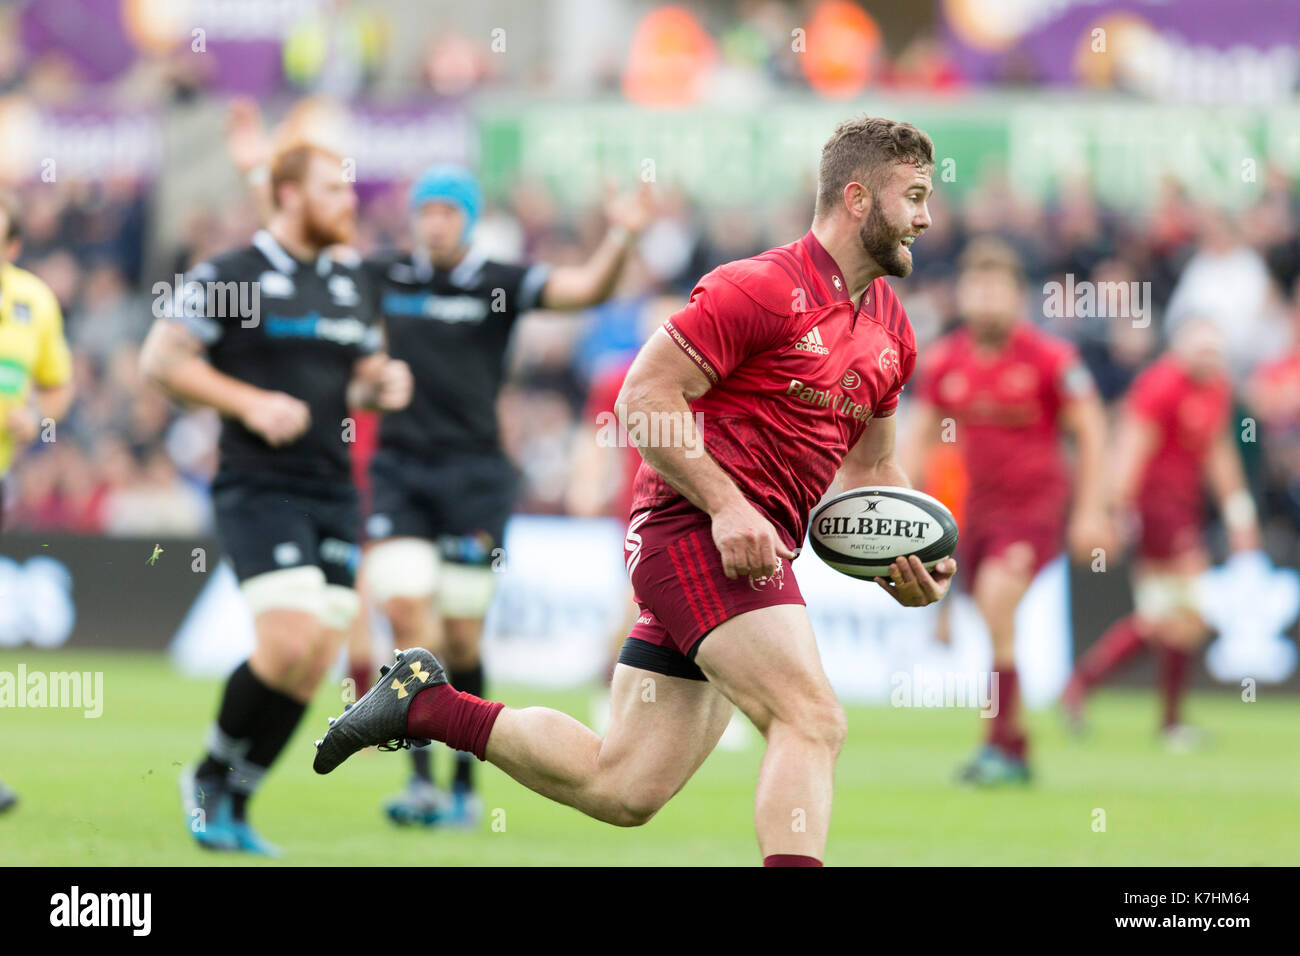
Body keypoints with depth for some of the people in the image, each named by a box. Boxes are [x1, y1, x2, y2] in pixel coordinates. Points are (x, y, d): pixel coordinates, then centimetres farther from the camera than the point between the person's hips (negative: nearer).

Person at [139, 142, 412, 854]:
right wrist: (251, 402, -16)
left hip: (332, 494, 7)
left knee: (315, 665, 0)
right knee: (289, 642, -20)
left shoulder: (349, 286, 15)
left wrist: (383, 385, 2)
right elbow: (161, 360, -7)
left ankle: (231, 807, 13)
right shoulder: (227, 276, -5)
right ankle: (211, 776, 2)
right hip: (259, 491, -7)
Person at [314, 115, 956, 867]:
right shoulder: (764, 288, -11)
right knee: (813, 722, -23)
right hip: (694, 528, -9)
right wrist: (727, 504, -23)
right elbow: (645, 395, -14)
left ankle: (425, 703, 19)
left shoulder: (890, 330, 15)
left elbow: (870, 466, 26)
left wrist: (904, 553, 6)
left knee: (620, 789, 7)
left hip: (749, 547, 9)